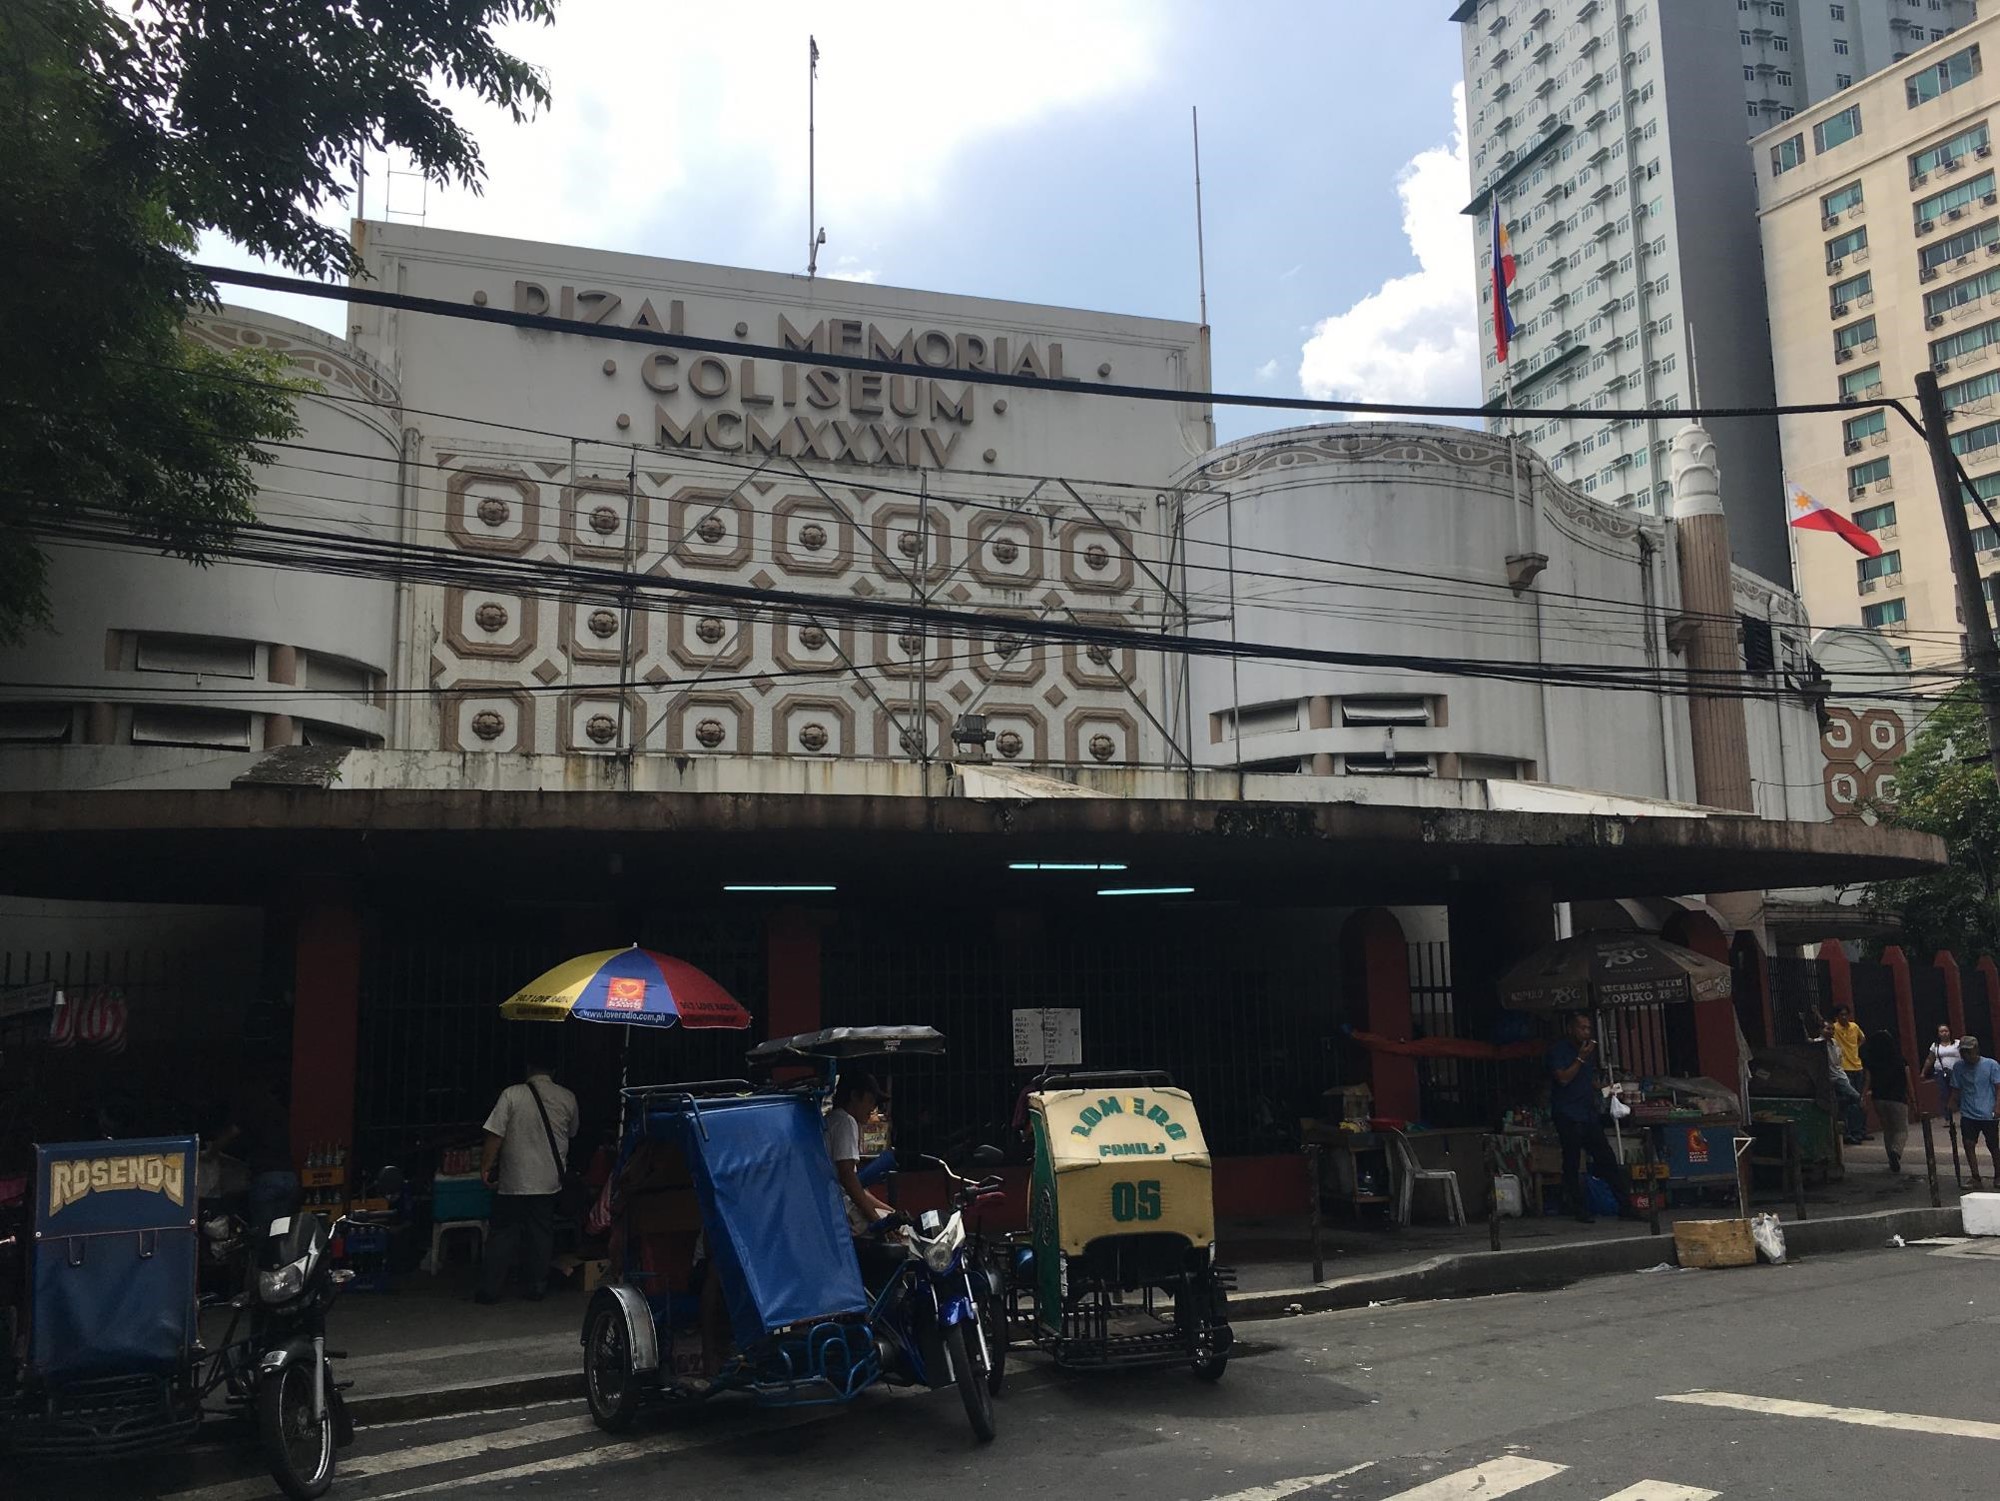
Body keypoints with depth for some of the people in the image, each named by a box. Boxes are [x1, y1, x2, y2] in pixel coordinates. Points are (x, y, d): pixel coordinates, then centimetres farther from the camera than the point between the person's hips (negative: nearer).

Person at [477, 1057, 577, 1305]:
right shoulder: (567, 1098, 1)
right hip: (549, 1181, 2)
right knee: (542, 1233, 11)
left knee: (502, 1235, 7)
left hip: (514, 1180, -2)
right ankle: (537, 1288, 14)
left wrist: (485, 1167, 0)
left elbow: (495, 1135, -9)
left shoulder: (512, 1094, -7)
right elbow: (571, 1133, 16)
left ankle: (489, 1290, 8)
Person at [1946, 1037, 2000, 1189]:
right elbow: (1956, 1091, 10)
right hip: (1968, 1115, 2)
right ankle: (1976, 1178, 4)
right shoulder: (1958, 1067, 5)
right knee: (1969, 1145, -5)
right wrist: (1950, 1105, -3)